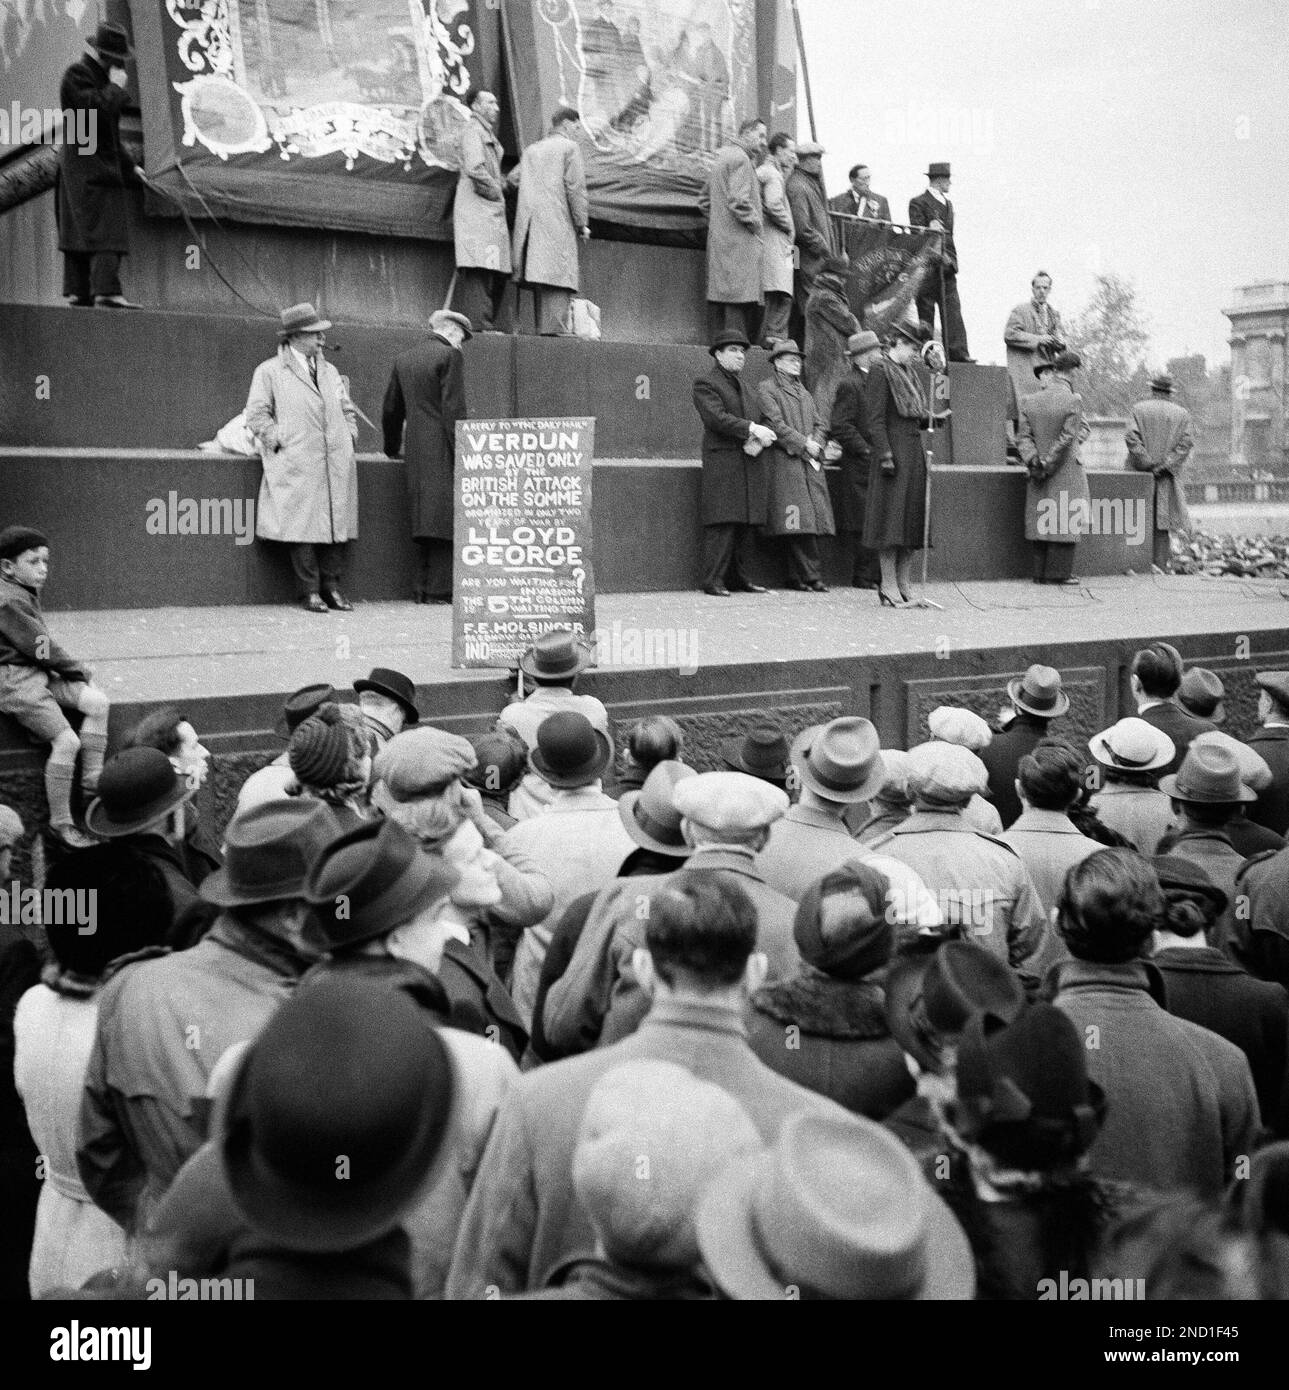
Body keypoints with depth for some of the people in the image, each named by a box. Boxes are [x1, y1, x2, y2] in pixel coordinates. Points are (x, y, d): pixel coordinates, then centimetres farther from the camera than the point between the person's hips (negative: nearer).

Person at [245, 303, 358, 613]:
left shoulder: (329, 371, 22)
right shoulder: (269, 372, 4)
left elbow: (347, 409, 28)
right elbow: (256, 415, 1)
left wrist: (349, 437, 13)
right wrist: (280, 441, -7)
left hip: (337, 464, 5)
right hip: (298, 467, -5)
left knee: (339, 524, 1)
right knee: (303, 526, -8)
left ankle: (331, 586, 10)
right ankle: (310, 593, -2)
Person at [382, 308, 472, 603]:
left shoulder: (403, 359, 15)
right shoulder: (450, 356, -6)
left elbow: (391, 410, 20)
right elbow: (454, 410, -13)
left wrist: (393, 447, 33)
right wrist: (461, 459, -14)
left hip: (415, 452, 7)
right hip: (442, 452, -7)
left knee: (426, 520, 11)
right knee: (445, 519, -4)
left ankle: (425, 587, 11)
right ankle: (439, 590, -6)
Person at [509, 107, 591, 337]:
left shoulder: (532, 149, 21)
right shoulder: (570, 147, 1)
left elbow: (512, 178, 22)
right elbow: (575, 187, -7)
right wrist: (582, 223, -3)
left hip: (529, 219, 6)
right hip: (557, 221, -6)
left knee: (541, 273, 7)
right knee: (558, 273, -10)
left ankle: (543, 326, 4)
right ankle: (554, 327, -17)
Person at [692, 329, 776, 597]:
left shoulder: (746, 387, 25)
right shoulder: (705, 384, 0)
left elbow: (760, 421, 17)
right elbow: (716, 417, -14)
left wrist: (759, 440, -5)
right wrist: (751, 429, -18)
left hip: (750, 464, 8)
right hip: (722, 462, -7)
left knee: (747, 523, 6)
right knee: (722, 523, -12)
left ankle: (738, 578, 11)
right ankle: (713, 580, -11)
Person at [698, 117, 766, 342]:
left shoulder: (721, 158, 22)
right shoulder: (740, 159, -9)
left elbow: (704, 200, 28)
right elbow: (738, 200, -20)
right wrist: (755, 222, -9)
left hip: (718, 240, 10)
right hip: (739, 241, -10)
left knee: (718, 298, 7)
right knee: (740, 301, -13)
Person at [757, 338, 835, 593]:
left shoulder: (804, 394, 26)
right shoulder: (766, 389, 3)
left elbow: (818, 424, 21)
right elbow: (776, 424, -8)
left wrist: (816, 445, 0)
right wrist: (804, 444, -11)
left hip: (810, 463, 7)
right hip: (785, 461, -7)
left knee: (812, 520, 0)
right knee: (799, 522, -14)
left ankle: (797, 577, 4)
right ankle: (811, 576, -13)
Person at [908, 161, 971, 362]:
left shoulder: (948, 204, 22)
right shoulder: (918, 203, -3)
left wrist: (951, 258, 12)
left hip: (946, 265, 7)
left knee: (953, 309, -3)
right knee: (926, 310, -3)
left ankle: (958, 352, -9)